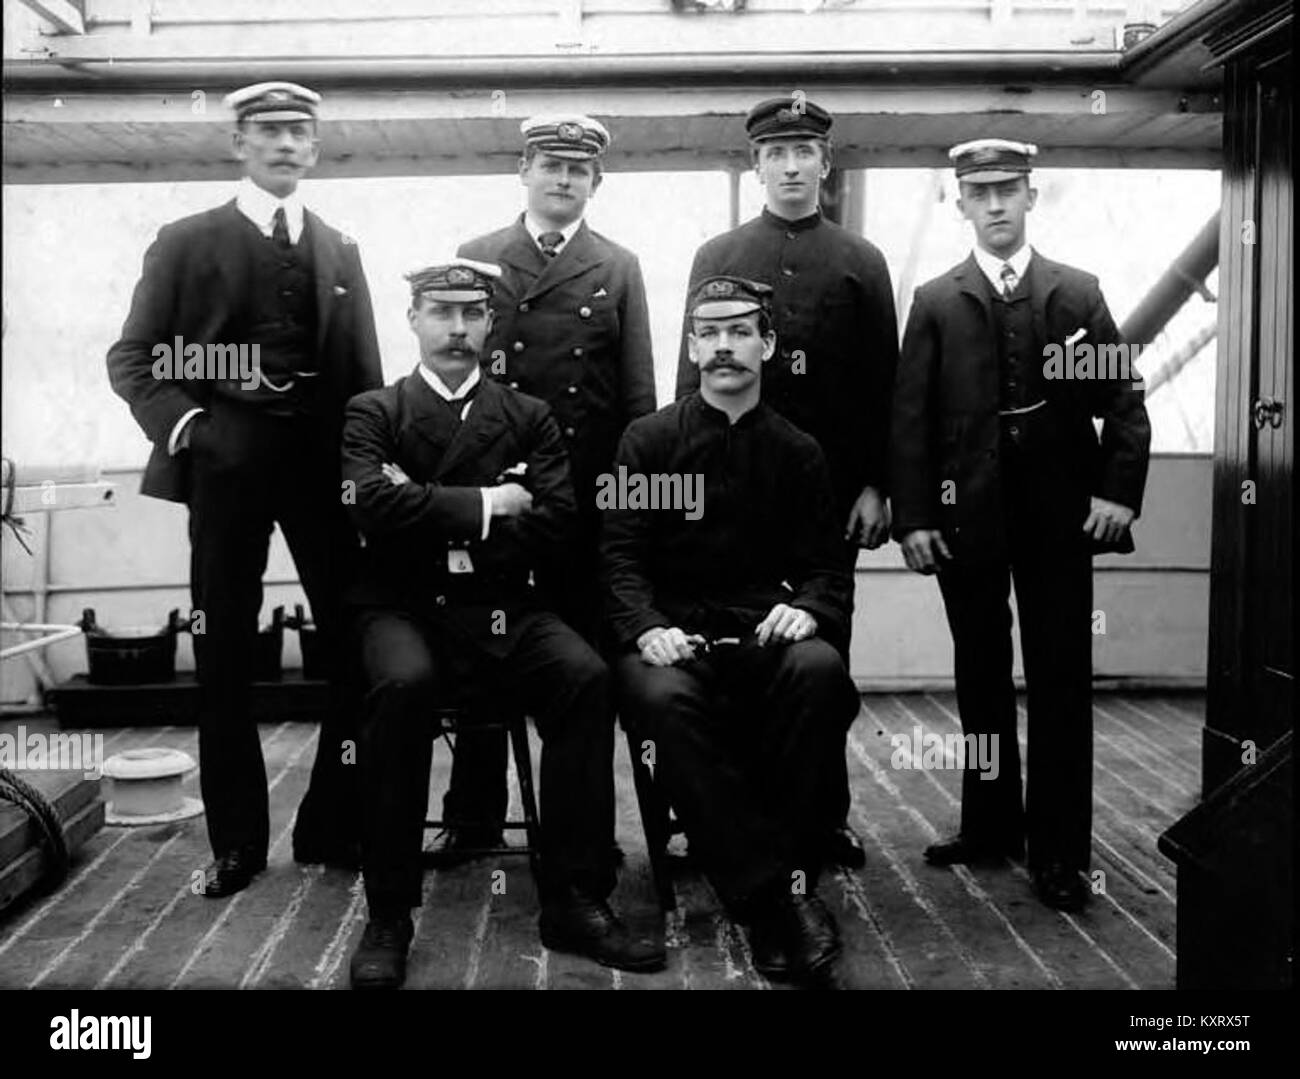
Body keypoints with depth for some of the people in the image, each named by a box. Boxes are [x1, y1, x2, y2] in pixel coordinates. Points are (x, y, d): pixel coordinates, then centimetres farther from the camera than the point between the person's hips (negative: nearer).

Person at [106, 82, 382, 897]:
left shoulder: (339, 251, 15)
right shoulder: (188, 243, 8)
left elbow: (365, 374, 12)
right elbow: (132, 357, 6)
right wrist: (181, 421, -10)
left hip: (325, 460, 2)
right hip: (225, 462, -2)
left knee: (359, 643, -1)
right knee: (224, 652, 4)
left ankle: (335, 826, 15)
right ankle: (236, 841, 16)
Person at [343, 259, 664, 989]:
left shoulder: (530, 416, 14)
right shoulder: (373, 413, 10)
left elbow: (556, 521, -2)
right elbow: (373, 504, -11)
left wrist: (434, 517, -7)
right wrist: (481, 505, -9)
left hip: (503, 607, 2)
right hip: (405, 603, -2)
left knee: (586, 676, -27)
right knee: (403, 684, -35)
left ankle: (575, 900, -17)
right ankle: (389, 915, -21)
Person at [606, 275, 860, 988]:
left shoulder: (797, 453, 15)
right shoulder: (648, 440, 9)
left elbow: (827, 567, 12)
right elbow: (620, 553, 2)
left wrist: (807, 608, -12)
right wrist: (647, 629, -18)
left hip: (763, 633, 1)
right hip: (672, 632, -1)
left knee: (821, 669, -32)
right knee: (664, 698, -35)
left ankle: (767, 876, -22)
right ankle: (777, 895, -30)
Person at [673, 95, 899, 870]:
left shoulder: (862, 262, 8)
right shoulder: (717, 257, 9)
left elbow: (883, 383, 5)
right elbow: (692, 371, 6)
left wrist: (875, 485, -3)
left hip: (832, 487, 0)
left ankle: (827, 813, 17)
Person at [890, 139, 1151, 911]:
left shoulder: (1078, 294, 7)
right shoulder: (936, 302, 6)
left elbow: (1125, 402, 4)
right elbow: (911, 418, 0)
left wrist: (1119, 491, -9)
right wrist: (912, 516, -7)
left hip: (1060, 510, 0)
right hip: (967, 514, 1)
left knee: (1062, 680, 2)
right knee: (981, 675, 10)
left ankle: (1060, 850, 10)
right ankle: (990, 825, 23)